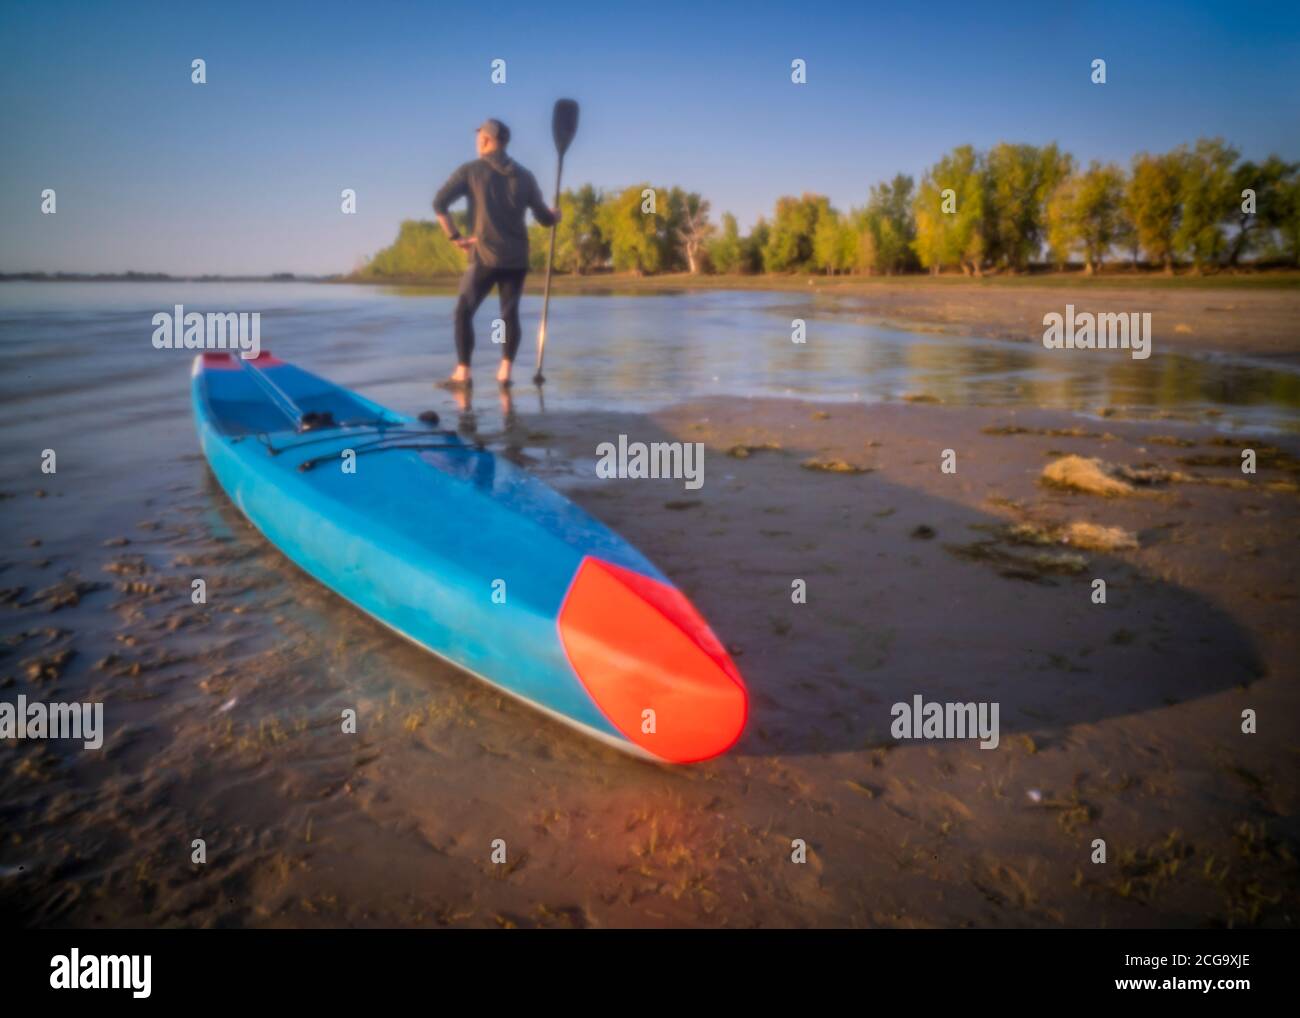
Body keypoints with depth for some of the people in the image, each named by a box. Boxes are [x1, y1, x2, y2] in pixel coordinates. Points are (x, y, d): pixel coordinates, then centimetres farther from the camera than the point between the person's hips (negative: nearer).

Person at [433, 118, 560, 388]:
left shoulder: (471, 171, 1)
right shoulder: (524, 176, 9)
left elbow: (439, 203, -9)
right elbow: (544, 218, 9)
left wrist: (455, 237, -3)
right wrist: (555, 215, 30)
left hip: (486, 256, -3)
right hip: (517, 259, 3)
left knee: (464, 312, 6)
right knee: (510, 313, 12)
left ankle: (463, 374, -2)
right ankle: (505, 372, 4)